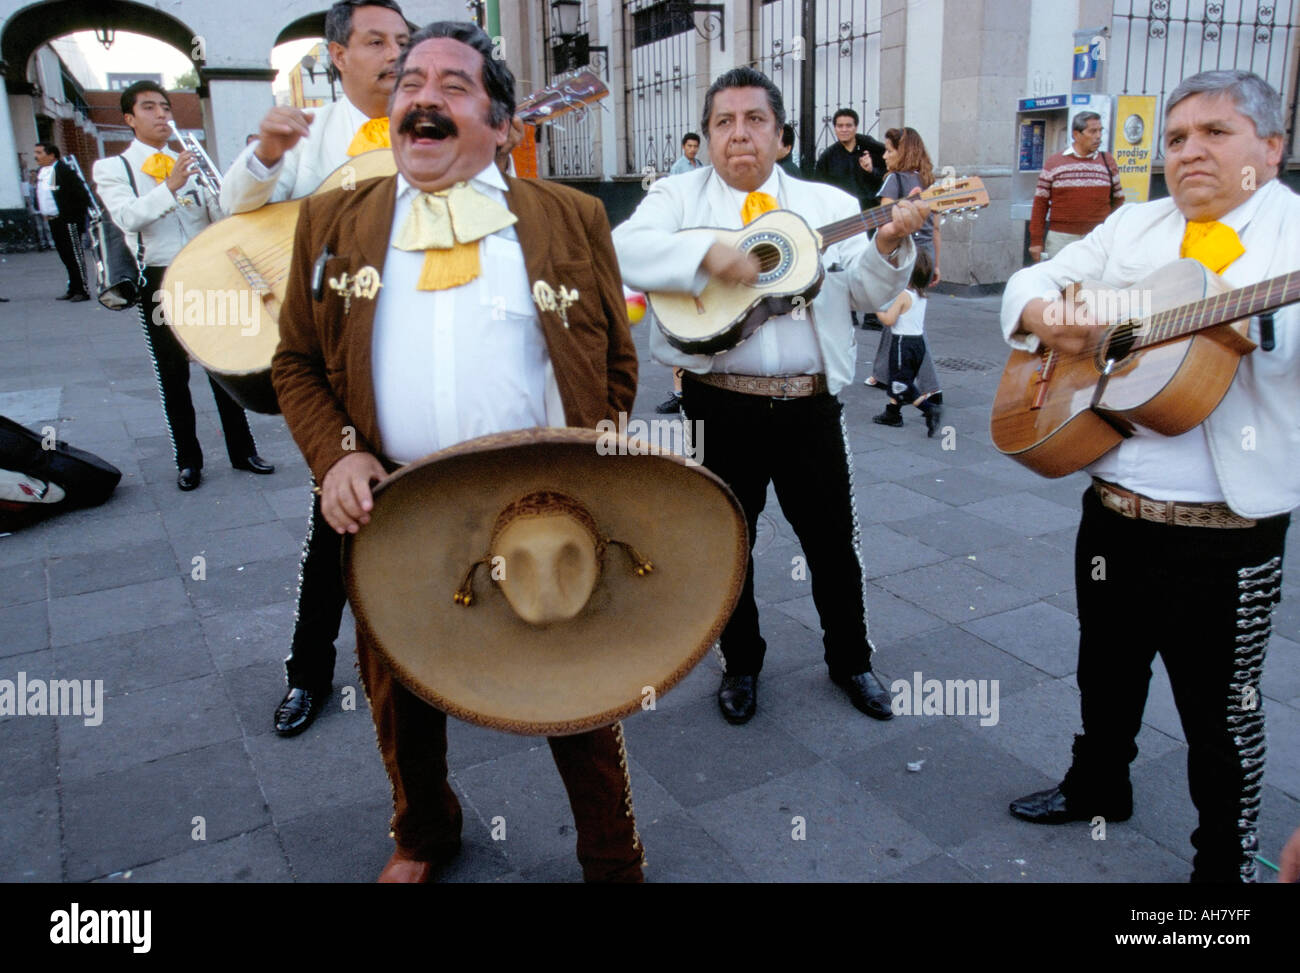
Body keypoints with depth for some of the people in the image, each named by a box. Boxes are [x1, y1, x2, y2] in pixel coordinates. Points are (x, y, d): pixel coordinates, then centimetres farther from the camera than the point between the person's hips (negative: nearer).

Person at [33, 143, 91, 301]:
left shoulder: (64, 170, -14)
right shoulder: (41, 172, 13)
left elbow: (82, 193, -17)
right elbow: (40, 196, 24)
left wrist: (77, 215, -16)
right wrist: (45, 214, 14)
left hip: (68, 221, -9)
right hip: (53, 221, 9)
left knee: (75, 255, -5)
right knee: (65, 256, 12)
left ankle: (82, 291, -1)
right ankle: (73, 289, 18)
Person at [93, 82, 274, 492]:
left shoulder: (188, 164, 15)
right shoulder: (112, 168, 4)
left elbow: (218, 216, 6)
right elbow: (127, 215, -15)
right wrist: (169, 187, -28)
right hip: (158, 281, -3)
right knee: (172, 374, 3)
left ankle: (242, 450, 13)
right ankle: (188, 460, 12)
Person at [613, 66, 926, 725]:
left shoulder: (828, 204, 9)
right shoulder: (680, 197, 5)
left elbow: (866, 293, 1)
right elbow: (625, 247, -14)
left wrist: (888, 246, -19)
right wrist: (707, 253, -27)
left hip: (810, 404, 1)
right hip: (719, 405, -1)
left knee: (833, 540, 12)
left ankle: (850, 660, 35)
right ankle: (741, 663, 35)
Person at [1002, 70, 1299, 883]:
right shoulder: (1135, 225, 10)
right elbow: (1034, 280, 12)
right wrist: (1044, 315, -11)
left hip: (1227, 531, -5)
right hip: (1113, 507, 5)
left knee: (1221, 709, 10)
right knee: (1106, 672, 22)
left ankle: (1227, 857, 32)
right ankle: (1097, 787, 46)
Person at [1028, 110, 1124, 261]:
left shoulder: (1108, 162, 9)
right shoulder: (1054, 163, 3)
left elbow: (1118, 200, 14)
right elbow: (1040, 203, 2)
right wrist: (1036, 241, -2)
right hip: (1060, 239, -1)